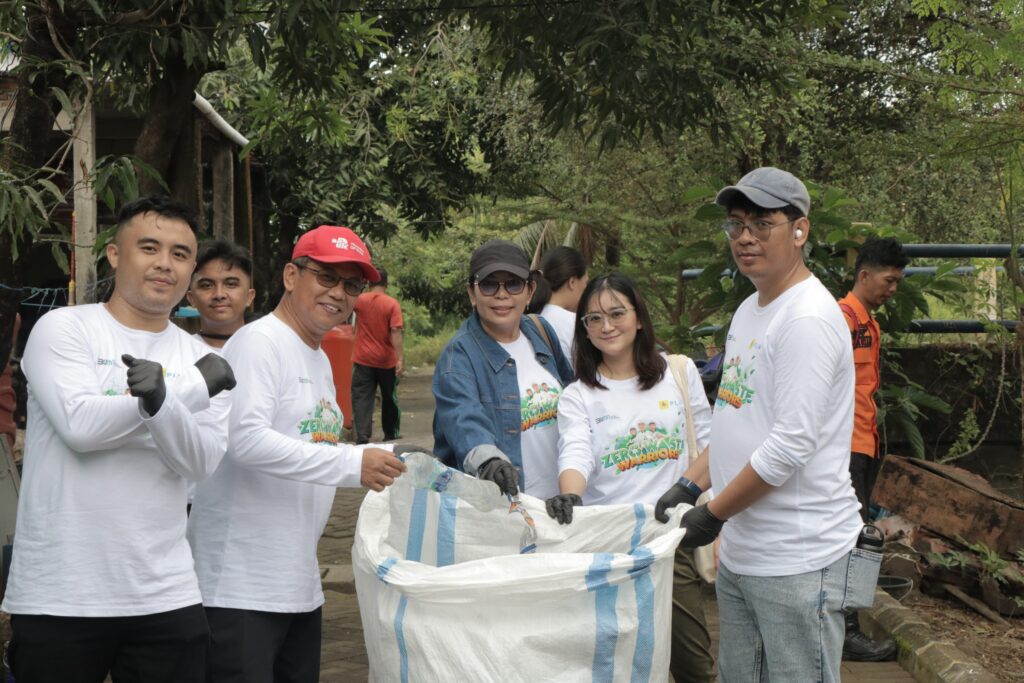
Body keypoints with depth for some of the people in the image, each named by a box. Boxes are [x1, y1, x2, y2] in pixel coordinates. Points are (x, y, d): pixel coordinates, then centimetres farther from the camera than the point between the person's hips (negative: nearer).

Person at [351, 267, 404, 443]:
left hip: (363, 359, 0)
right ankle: (391, 434, 28)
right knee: (389, 398, 16)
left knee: (362, 399, -1)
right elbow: (395, 332, -16)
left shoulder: (360, 300, -5)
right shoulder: (392, 304, -9)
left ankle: (362, 436, -15)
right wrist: (399, 359, -18)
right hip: (386, 361, 0)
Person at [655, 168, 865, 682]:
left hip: (799, 562, -9)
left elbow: (790, 446, -22)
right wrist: (690, 485, 10)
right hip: (740, 554, 9)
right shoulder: (748, 311, 14)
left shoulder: (809, 318, -17)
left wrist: (713, 514, -13)